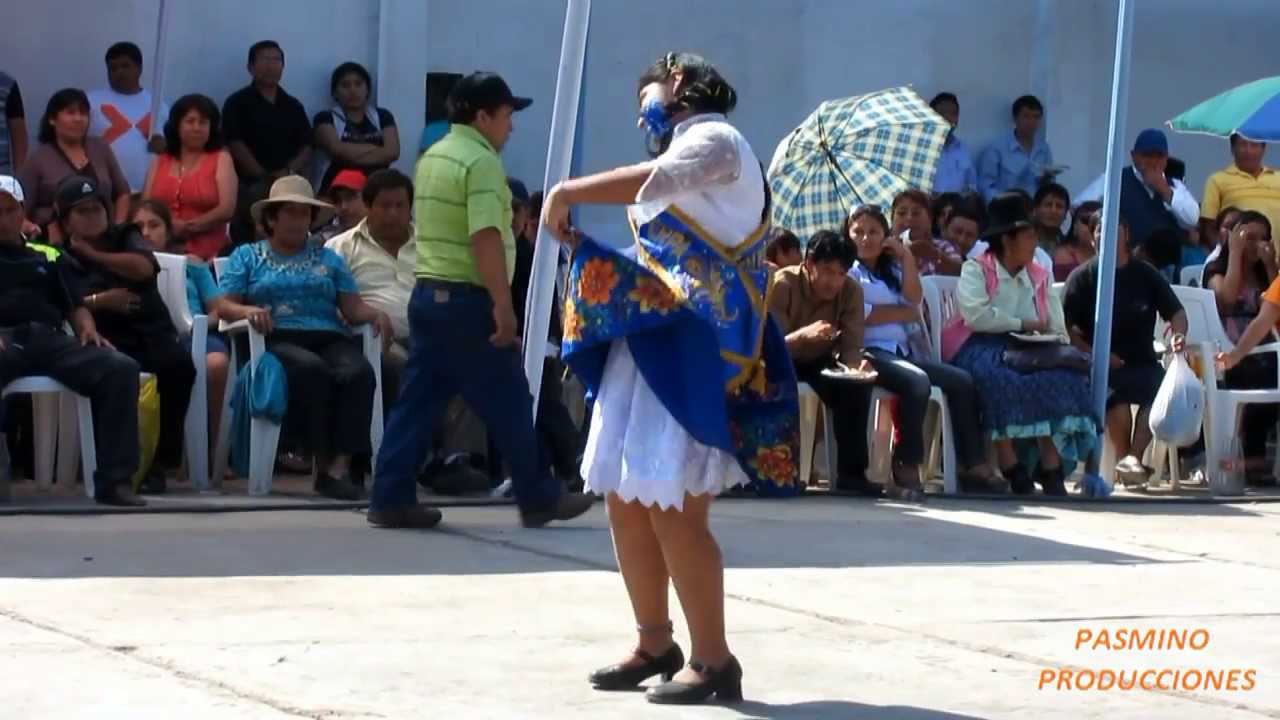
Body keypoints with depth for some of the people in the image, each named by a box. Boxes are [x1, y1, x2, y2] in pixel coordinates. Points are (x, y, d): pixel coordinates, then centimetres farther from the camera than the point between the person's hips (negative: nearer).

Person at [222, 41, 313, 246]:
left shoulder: (293, 106, 18)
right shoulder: (238, 103, 5)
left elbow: (306, 149, 13)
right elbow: (236, 146, -4)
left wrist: (289, 171, -7)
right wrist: (264, 176, -12)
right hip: (249, 187, -3)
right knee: (246, 239, -14)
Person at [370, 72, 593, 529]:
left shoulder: (432, 158, 15)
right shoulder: (481, 161, -13)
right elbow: (485, 238, -23)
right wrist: (503, 305, -23)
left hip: (428, 293, 9)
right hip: (468, 298, -9)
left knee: (419, 399, 7)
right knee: (508, 403, 2)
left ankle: (391, 499, 3)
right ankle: (538, 498, 10)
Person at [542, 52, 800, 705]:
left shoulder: (715, 139, -5)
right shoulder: (686, 155, 24)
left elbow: (651, 181, -24)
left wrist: (568, 192, -16)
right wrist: (603, 265, 9)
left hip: (689, 345, -9)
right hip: (645, 342, 9)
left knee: (672, 508, -13)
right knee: (625, 500, 8)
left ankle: (714, 661, -7)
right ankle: (655, 644, 19)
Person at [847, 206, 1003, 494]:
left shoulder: (892, 270, 26)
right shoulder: (848, 271, 5)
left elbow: (914, 298, 8)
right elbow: (860, 315, -9)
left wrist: (907, 258, 2)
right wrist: (904, 312, 3)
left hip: (904, 351, 8)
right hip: (871, 351, -8)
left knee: (961, 381, -8)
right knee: (917, 382, -34)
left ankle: (972, 465, -13)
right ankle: (907, 465, -27)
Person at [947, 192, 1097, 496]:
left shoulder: (1038, 277, 21)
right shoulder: (975, 271, 4)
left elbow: (1057, 328, 13)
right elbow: (976, 315, -15)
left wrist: (1056, 339, -10)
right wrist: (1021, 324, -8)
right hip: (982, 346, -5)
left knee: (1059, 375, -25)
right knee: (999, 378, -38)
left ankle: (1051, 467, -29)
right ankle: (1011, 468, -34)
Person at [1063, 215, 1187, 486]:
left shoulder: (1146, 274, 11)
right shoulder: (1082, 277, 4)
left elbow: (1176, 312, 13)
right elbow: (1067, 330, 0)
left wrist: (1178, 334, -10)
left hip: (1142, 362, 3)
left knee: (1161, 387, -29)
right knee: (1115, 392, -34)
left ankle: (1133, 456, -31)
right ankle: (1126, 459, -20)